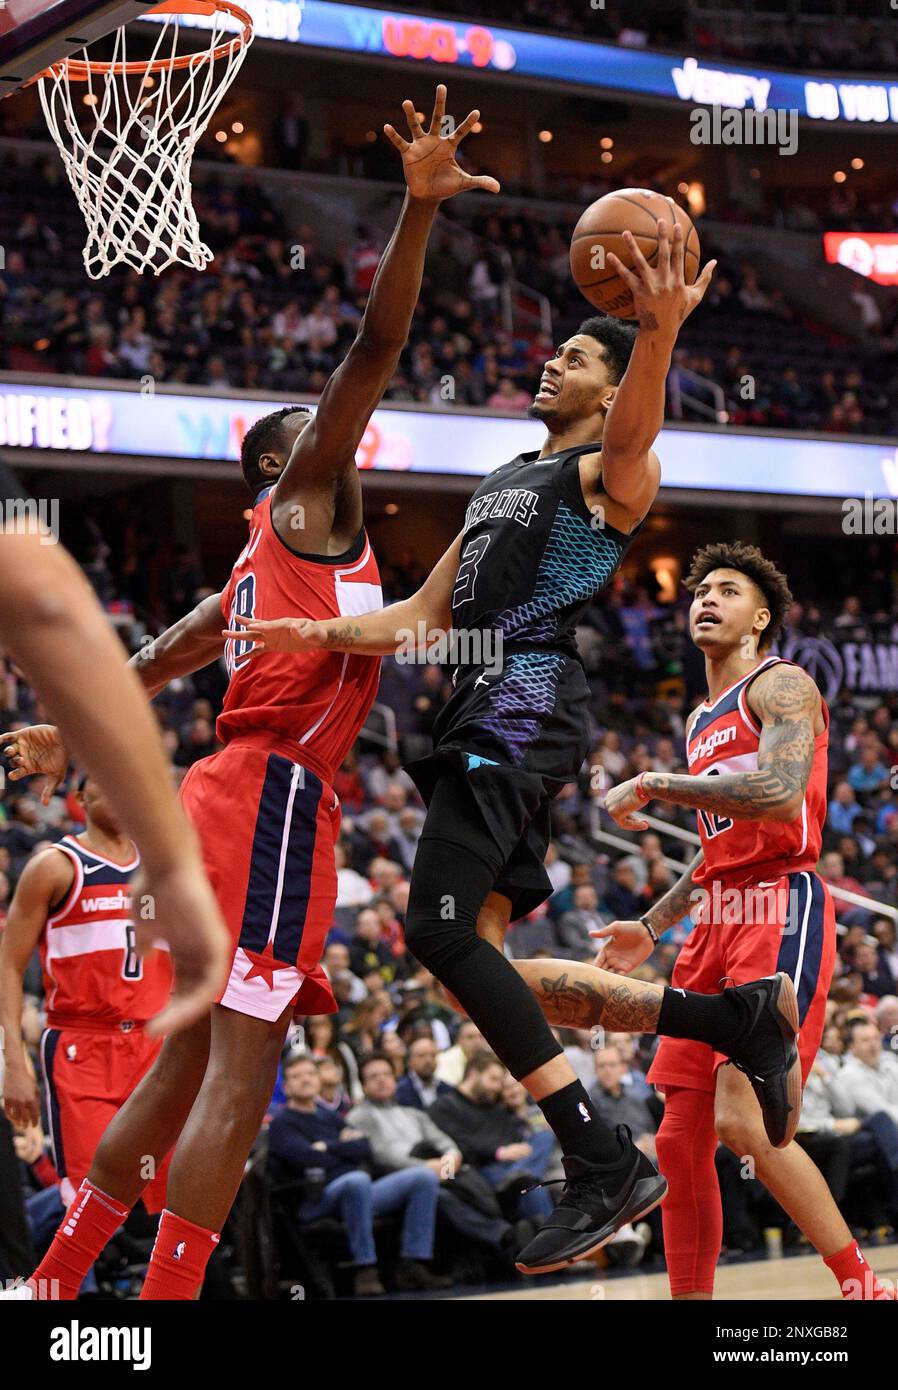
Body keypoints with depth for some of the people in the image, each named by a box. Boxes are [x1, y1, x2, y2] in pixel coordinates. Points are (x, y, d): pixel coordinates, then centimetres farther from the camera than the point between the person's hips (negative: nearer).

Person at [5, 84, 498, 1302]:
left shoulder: (257, 570, 27)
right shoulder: (306, 497, 3)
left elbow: (160, 658, 34)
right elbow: (373, 351, -9)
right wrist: (419, 206, -16)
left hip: (241, 801, 10)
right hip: (272, 795, -10)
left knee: (194, 1064, 12)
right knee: (241, 1066, -15)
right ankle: (167, 1294, -20)